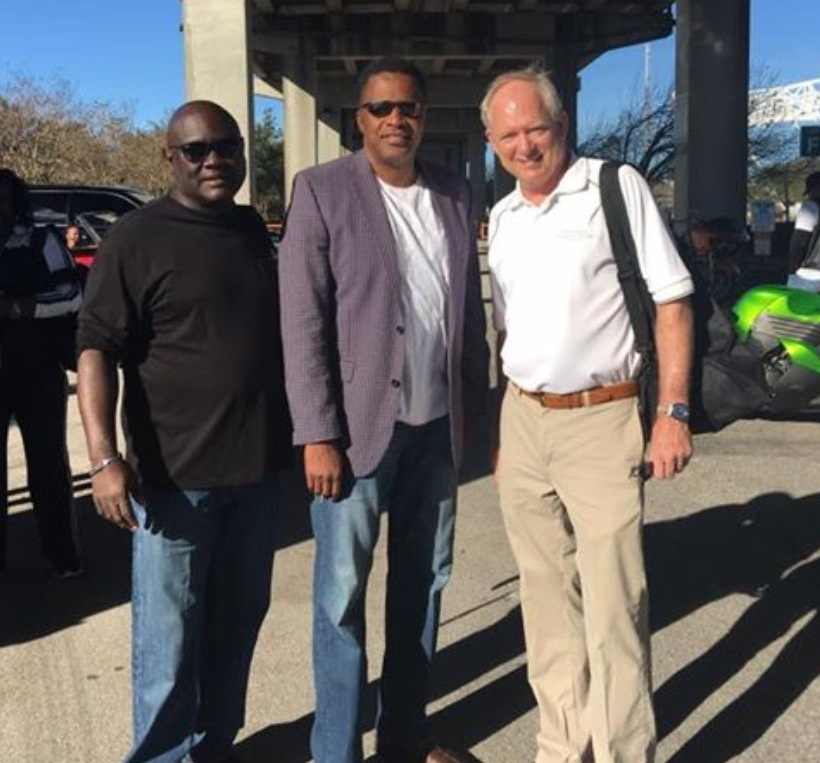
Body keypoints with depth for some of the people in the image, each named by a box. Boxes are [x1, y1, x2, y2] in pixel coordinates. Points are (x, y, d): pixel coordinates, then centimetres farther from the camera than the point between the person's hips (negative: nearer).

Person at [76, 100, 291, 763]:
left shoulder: (251, 228, 9)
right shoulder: (137, 238, -9)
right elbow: (97, 349, -13)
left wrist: (294, 425, 20)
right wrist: (104, 457, -23)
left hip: (255, 464, 6)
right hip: (176, 472, -6)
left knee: (239, 618, 16)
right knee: (170, 634, 3)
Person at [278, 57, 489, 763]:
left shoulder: (454, 194, 9)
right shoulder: (322, 190, -6)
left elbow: (471, 307, 12)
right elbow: (303, 322, -10)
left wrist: (474, 401, 9)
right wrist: (318, 435, -14)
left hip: (437, 424, 5)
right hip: (358, 425, -5)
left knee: (424, 580, 14)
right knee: (342, 593, 4)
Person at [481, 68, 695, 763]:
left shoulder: (617, 187, -5)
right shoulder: (502, 217, 12)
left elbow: (671, 302, -6)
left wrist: (673, 412, -13)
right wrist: (504, 432, 13)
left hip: (601, 420, -5)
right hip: (522, 421, 6)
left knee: (612, 606, -5)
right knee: (547, 599, 12)